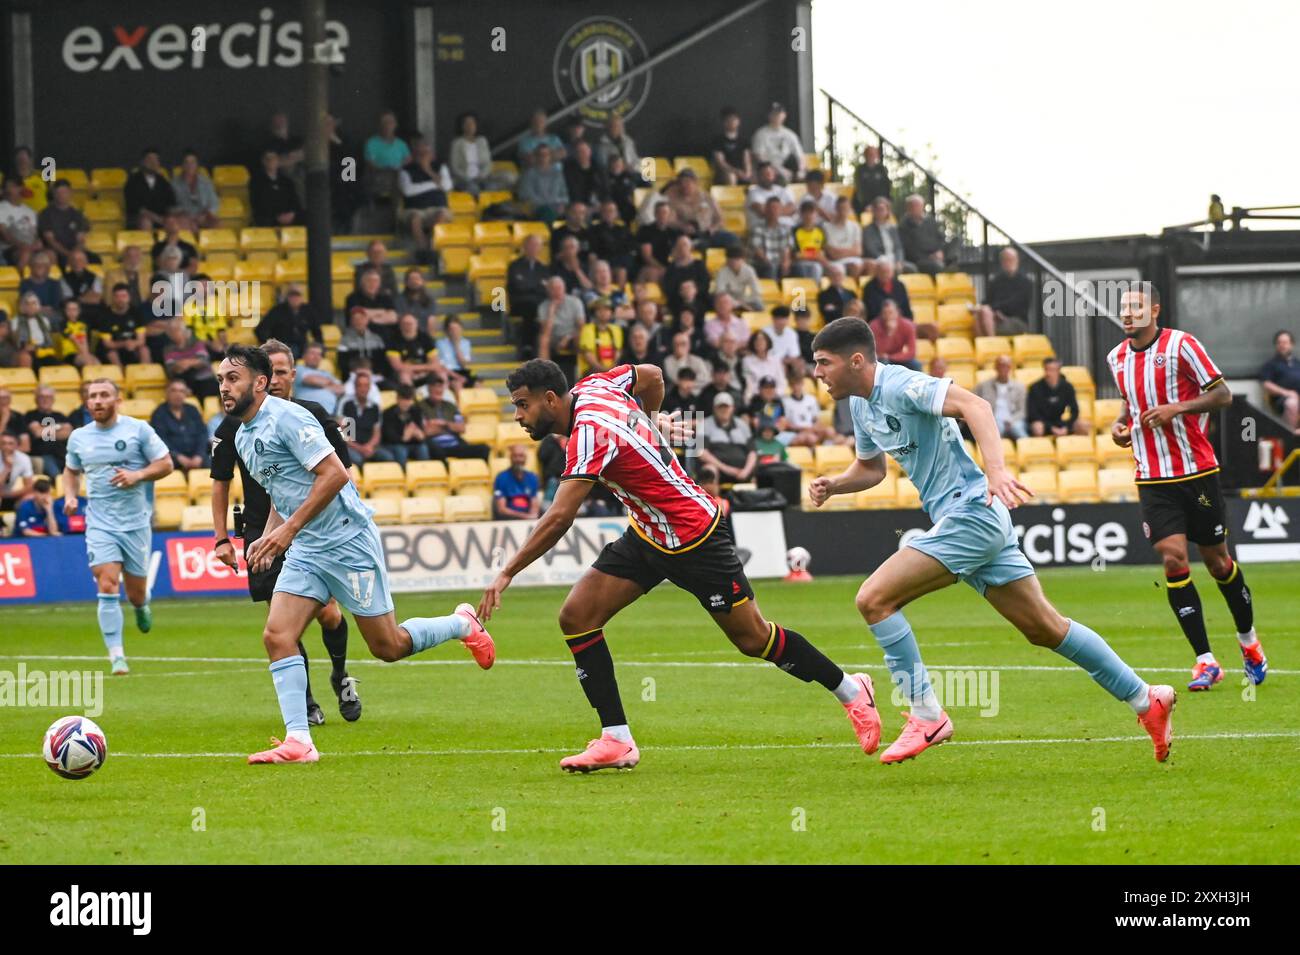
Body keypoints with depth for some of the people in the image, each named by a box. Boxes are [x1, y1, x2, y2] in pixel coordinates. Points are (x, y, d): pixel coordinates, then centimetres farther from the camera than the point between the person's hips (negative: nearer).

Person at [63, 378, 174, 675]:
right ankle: (116, 657, -14)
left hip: (136, 524, -1)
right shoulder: (79, 438, 6)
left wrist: (137, 475, -16)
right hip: (100, 525, 1)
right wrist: (70, 496, 4)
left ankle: (142, 606, 47)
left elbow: (166, 464, 0)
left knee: (136, 593, 7)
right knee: (107, 586, -16)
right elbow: (71, 471, 23)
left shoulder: (138, 429, -3)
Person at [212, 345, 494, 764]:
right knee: (276, 636, -10)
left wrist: (290, 528, -24)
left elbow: (334, 474, -23)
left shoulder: (288, 418, -17)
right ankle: (298, 741, -11)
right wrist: (267, 538, 9)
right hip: (305, 551, 8)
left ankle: (464, 625, 27)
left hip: (348, 541, -8)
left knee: (388, 646, 1)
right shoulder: (243, 437, 11)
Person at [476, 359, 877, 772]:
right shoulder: (590, 388, -5)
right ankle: (616, 741, -3)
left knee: (753, 638, 3)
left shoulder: (590, 431, -30)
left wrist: (507, 573, -32)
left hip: (691, 535, -9)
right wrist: (651, 420, 26)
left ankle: (851, 691, 24)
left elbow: (558, 518, -35)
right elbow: (651, 375, 13)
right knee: (576, 617, -5)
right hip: (647, 533, 9)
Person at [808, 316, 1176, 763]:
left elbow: (973, 405, -29)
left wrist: (996, 470, -42)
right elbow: (871, 467, 29)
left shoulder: (899, 386, -16)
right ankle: (1146, 701, 19)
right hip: (965, 521, 10)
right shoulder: (861, 405, 13)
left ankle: (926, 716, -10)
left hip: (971, 513, -10)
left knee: (874, 598, -16)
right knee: (1045, 629, 12)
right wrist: (833, 484, 8)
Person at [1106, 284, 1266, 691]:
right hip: (1153, 480, 3)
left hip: (1196, 471, -3)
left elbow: (1223, 394, -10)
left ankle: (1248, 639, 31)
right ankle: (1206, 661, -9)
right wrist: (1121, 423, 4)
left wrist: (1177, 408, -22)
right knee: (1173, 559, -11)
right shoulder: (1117, 358, 8)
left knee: (1217, 561, 6)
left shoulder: (1181, 345, -10)